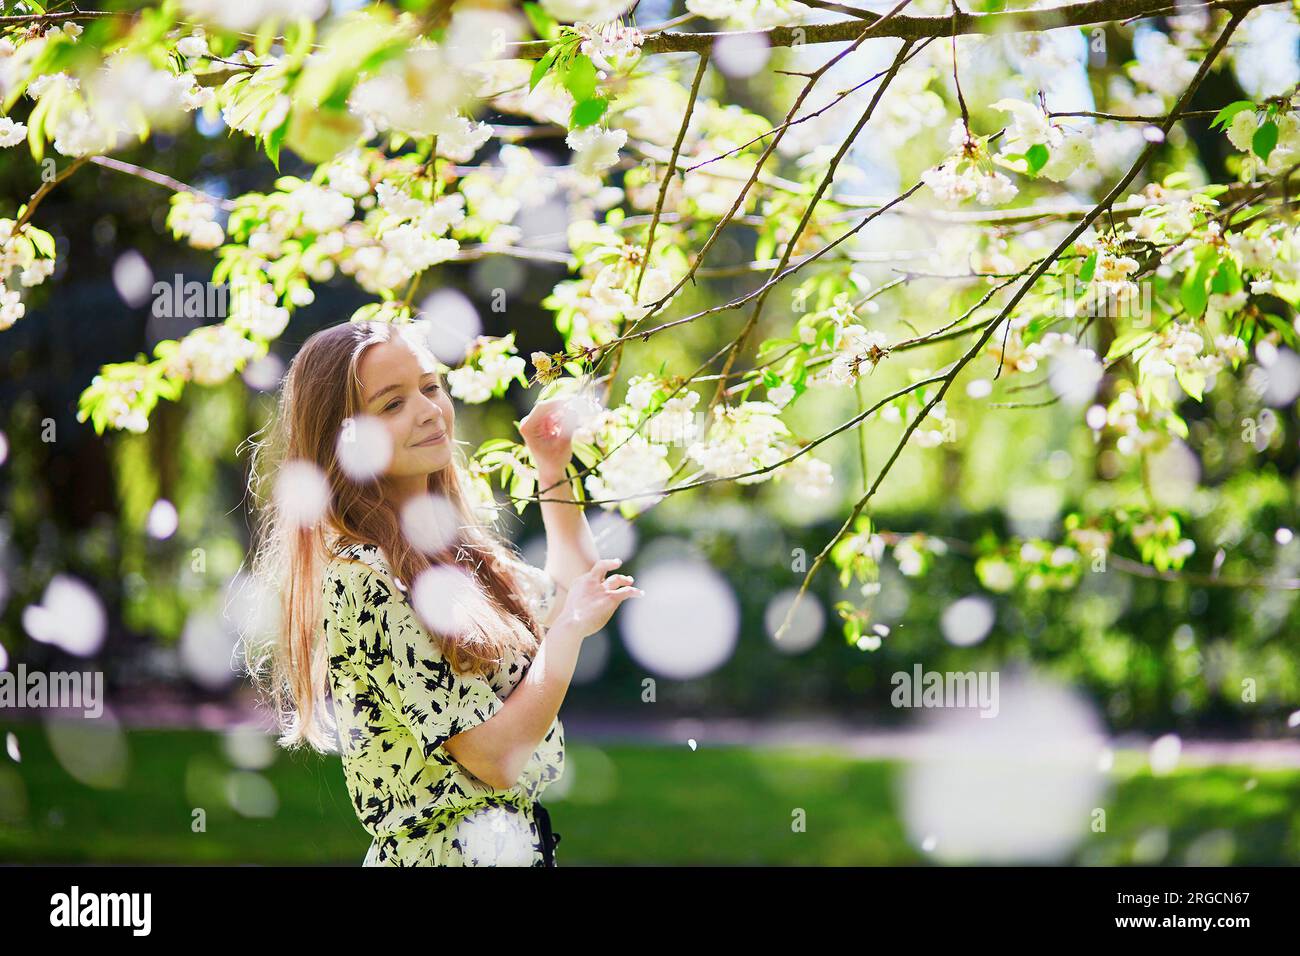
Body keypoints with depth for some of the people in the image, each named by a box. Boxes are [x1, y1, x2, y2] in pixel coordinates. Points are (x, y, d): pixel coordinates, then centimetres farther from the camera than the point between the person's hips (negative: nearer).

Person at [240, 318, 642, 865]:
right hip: (451, 853, -8)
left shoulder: (444, 544, 5)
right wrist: (570, 630, -13)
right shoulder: (363, 581, -21)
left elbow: (572, 589, 23)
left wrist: (553, 471, 14)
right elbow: (496, 758, -22)